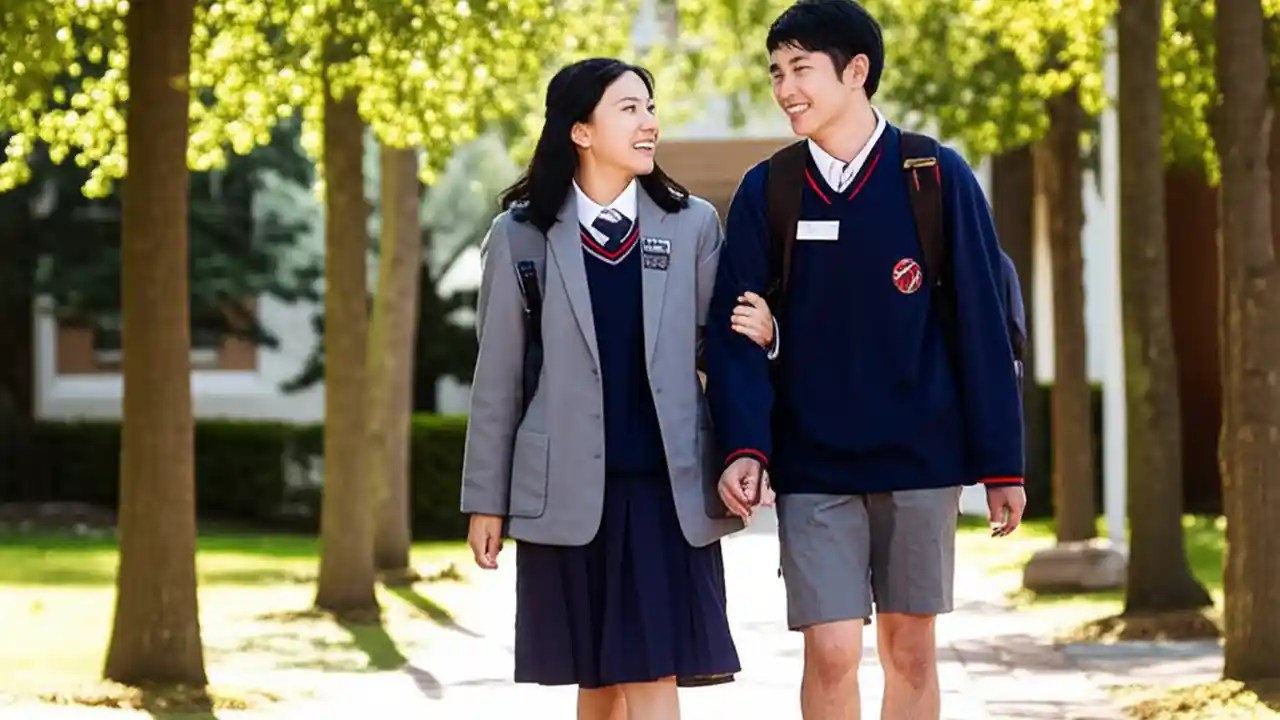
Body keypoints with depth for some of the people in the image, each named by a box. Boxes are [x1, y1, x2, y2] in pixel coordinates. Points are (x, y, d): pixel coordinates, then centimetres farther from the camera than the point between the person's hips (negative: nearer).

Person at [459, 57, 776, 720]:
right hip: (569, 490, 0)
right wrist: (485, 500, 4)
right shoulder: (521, 233, 2)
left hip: (665, 487, 0)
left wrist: (756, 336, -12)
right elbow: (498, 377, 5)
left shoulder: (693, 225, 6)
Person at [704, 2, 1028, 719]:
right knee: (831, 653, -7)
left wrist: (1002, 464, -3)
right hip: (813, 468, 0)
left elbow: (982, 326, -1)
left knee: (911, 650, 7)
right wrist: (746, 448, -15)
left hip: (921, 461, 0)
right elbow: (736, 332, 0)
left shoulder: (937, 178, -2)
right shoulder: (765, 193, 2)